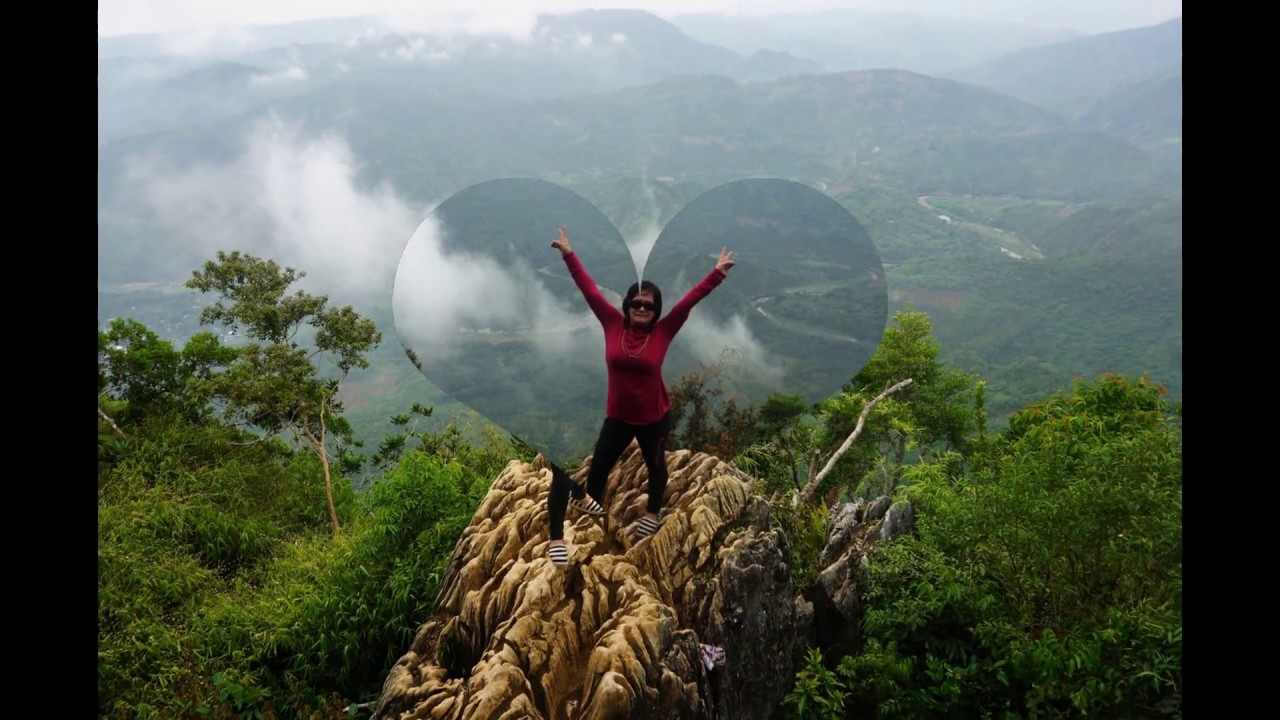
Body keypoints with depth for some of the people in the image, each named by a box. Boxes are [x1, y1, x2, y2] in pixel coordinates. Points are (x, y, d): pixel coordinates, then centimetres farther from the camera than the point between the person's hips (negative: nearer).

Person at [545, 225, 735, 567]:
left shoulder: (663, 331, -15)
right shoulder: (613, 324, -12)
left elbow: (691, 298, -16)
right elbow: (589, 289, -9)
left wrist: (718, 272, -18)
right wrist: (568, 254, -8)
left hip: (655, 418, 0)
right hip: (618, 417, 0)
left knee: (655, 466, 23)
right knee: (597, 468, 5)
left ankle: (652, 514, 50)